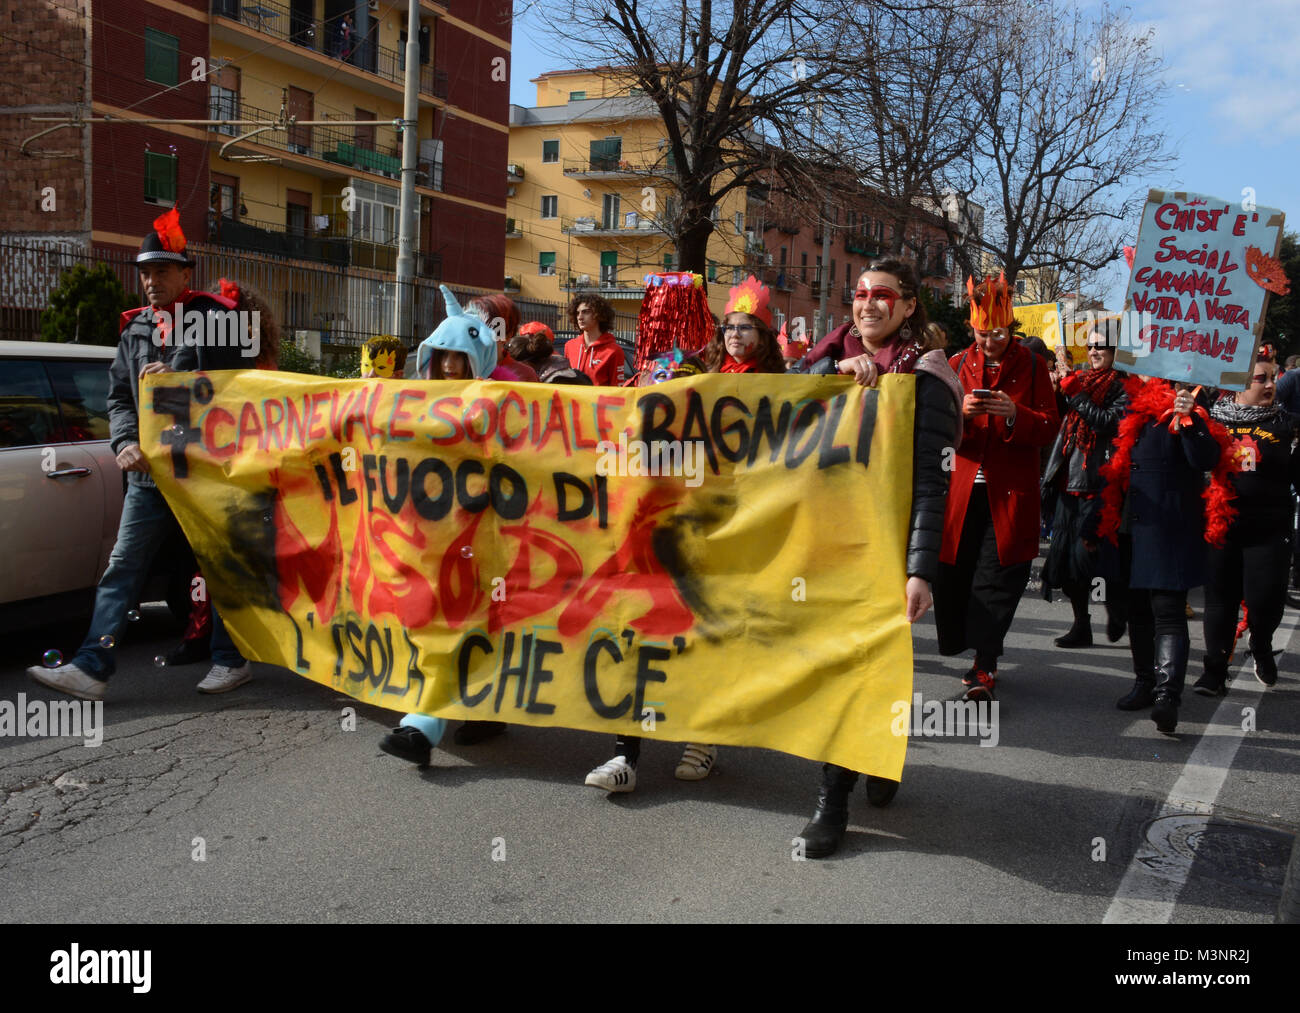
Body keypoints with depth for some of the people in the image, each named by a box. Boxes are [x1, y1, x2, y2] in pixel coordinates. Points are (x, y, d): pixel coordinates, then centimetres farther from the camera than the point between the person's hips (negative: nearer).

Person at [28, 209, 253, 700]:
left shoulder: (215, 320, -2)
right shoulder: (135, 329, 15)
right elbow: (118, 396, 12)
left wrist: (173, 378, -14)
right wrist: (126, 443, -6)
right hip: (148, 473, 6)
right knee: (122, 567, 0)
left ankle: (231, 661, 19)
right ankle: (91, 668, 0)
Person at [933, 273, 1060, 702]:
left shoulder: (1032, 365, 4)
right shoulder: (957, 365, 10)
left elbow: (1049, 428, -1)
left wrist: (1015, 414, -19)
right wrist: (960, 413, -15)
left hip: (1010, 493, -3)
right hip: (964, 491, 3)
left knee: (995, 578, -7)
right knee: (954, 575, 2)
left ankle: (984, 667, 0)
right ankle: (981, 657, 21)